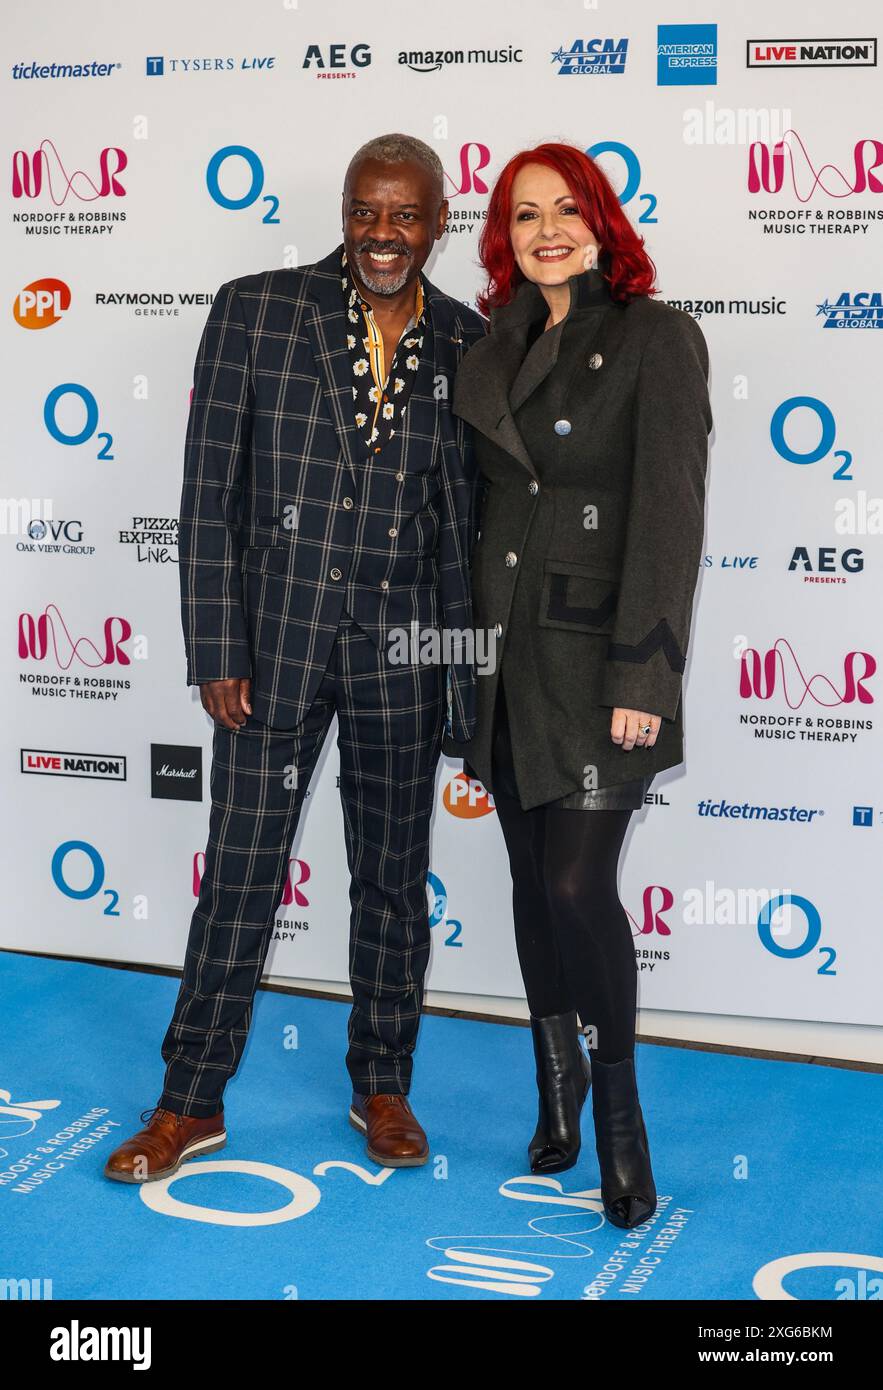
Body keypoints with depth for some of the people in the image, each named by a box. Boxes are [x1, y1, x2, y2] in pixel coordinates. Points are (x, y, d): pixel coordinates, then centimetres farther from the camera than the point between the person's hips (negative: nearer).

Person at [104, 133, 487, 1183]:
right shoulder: (255, 312, -3)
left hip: (403, 649, 2)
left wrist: (466, 664, 2)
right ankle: (191, 1104, 21)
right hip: (275, 636, -1)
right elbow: (209, 495, -4)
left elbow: (476, 516, 6)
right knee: (240, 879, 5)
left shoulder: (470, 346, 2)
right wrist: (216, 652, -8)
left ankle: (382, 1089, 31)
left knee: (394, 880, 13)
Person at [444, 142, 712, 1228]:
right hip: (506, 648, 5)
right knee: (534, 880, 12)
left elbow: (668, 512, -12)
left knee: (578, 884, -9)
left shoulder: (656, 338, -6)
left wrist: (641, 672, -17)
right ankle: (557, 1084, 30)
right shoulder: (496, 351, 11)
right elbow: (482, 503, 13)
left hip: (596, 653, -5)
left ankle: (617, 1104, 13)